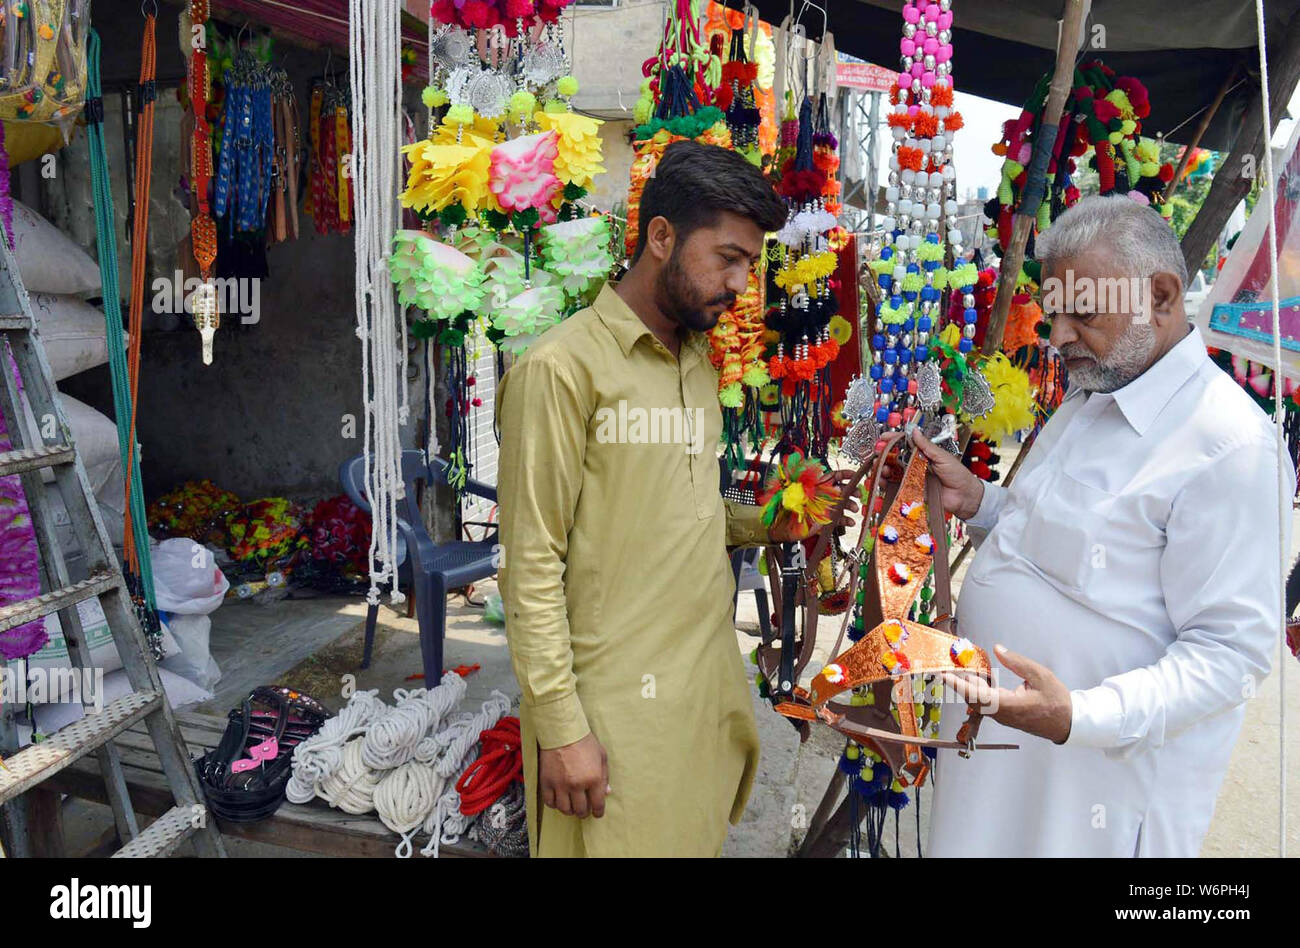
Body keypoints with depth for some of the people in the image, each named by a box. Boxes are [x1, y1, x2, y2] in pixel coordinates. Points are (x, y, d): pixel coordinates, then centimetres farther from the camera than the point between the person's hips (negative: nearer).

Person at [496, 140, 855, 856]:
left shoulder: (698, 361, 12)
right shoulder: (563, 366, -14)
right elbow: (532, 564, -15)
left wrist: (782, 521, 2)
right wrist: (561, 727, -16)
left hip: (710, 689, 7)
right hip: (616, 710, -7)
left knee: (696, 840, 19)